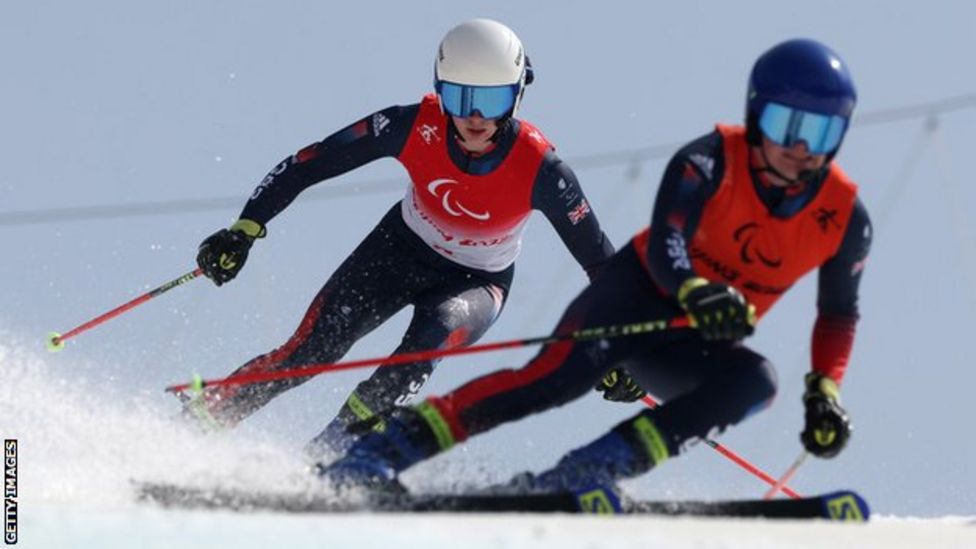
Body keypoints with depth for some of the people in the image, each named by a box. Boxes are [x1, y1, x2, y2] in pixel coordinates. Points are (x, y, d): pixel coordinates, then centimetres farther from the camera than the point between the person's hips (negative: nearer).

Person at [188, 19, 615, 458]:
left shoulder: (539, 169, -30)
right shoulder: (416, 127, -27)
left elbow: (599, 259, -18)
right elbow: (309, 163, -19)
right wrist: (244, 230, -24)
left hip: (476, 284, -1)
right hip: (401, 249, 1)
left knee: (434, 332, -34)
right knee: (307, 353, -14)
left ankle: (330, 451, -24)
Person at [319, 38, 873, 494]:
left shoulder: (844, 217, -9)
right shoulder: (710, 161, -19)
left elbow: (840, 314, 7)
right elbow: (663, 251, -31)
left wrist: (825, 393, -7)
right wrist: (698, 295, -52)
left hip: (697, 345, 4)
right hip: (639, 293, -4)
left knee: (755, 380, -29)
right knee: (558, 376, -31)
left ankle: (574, 479, -36)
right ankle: (376, 454, -31)